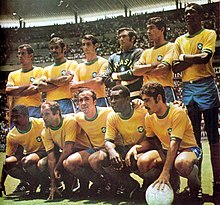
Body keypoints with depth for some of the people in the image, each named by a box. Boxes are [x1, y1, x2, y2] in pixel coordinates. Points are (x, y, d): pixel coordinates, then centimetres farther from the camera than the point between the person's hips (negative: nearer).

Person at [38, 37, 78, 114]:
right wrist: (59, 83, -5)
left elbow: (67, 80, -10)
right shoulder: (47, 69, 20)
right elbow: (40, 87, 5)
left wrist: (49, 80, 5)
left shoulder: (72, 64, 7)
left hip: (65, 103, -4)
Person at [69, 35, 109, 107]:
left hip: (99, 101, -4)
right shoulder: (79, 67, 16)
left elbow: (99, 81, -13)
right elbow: (72, 88, 10)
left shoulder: (103, 62, 2)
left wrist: (78, 84, -5)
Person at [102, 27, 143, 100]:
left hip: (135, 96, -4)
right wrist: (120, 83, -4)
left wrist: (117, 76, 4)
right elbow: (106, 79, 13)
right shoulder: (113, 57, 21)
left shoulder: (138, 52, 6)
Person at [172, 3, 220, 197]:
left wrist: (185, 57, -7)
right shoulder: (180, 40, 17)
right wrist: (196, 59, -8)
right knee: (193, 136, 5)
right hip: (188, 88, 4)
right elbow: (175, 67, 4)